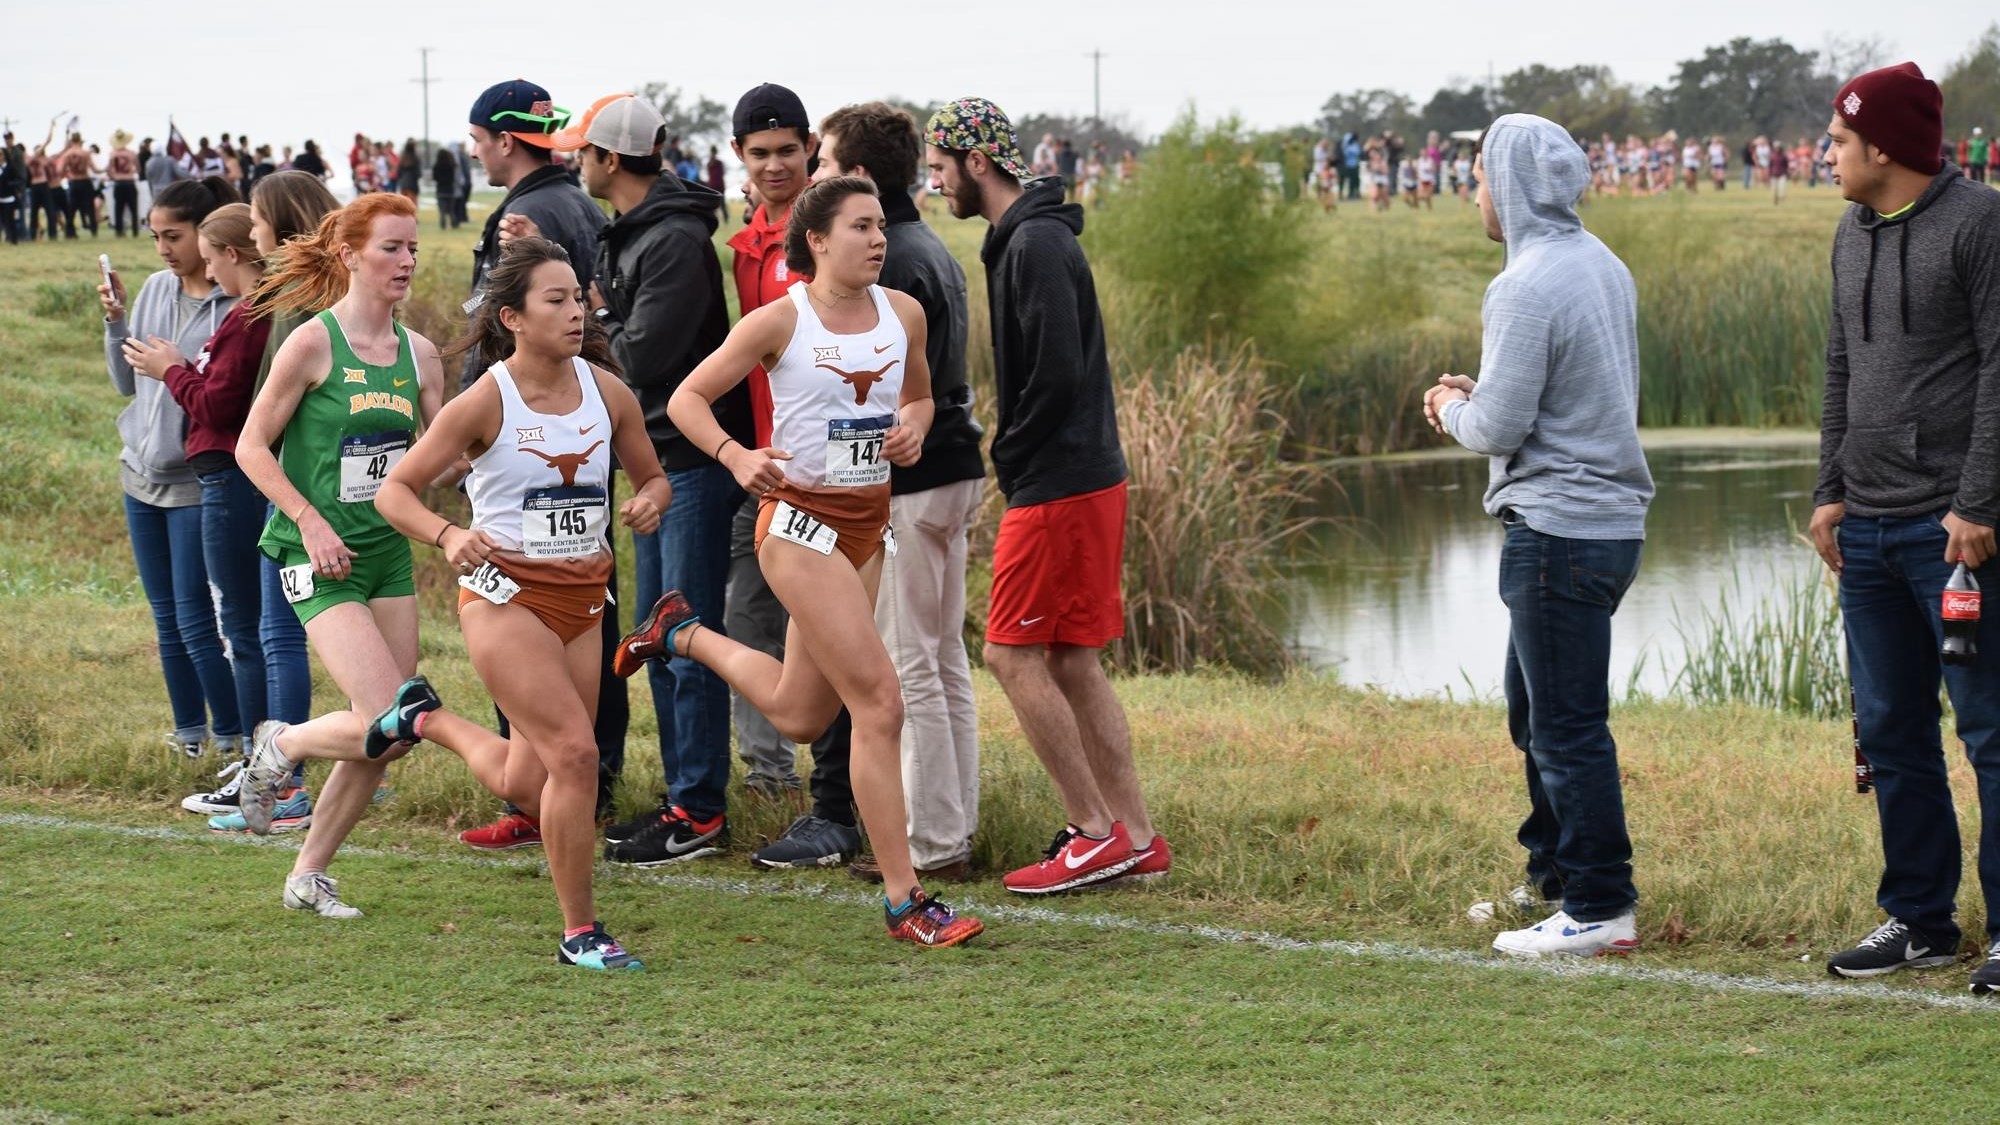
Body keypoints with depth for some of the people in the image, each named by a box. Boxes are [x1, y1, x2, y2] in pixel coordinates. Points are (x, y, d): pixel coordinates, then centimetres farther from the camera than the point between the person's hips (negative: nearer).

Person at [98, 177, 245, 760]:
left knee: (197, 623, -6)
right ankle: (190, 735, 23)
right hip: (143, 474, 7)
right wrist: (115, 323, -2)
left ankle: (235, 743, 4)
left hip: (198, 483, -7)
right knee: (167, 620, 13)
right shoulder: (157, 290, 6)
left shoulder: (240, 304, -14)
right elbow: (126, 382, 12)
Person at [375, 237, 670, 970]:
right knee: (575, 752, -18)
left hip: (582, 599, 5)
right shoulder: (485, 402, -11)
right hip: (505, 595, -5)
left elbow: (652, 476, 15)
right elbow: (394, 490, -8)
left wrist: (650, 502, -10)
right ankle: (580, 931, -4)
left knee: (526, 787, 7)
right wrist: (448, 536, -27)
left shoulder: (607, 392, 1)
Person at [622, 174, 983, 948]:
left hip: (870, 521, 7)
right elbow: (687, 399, -5)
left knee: (799, 714, 18)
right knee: (878, 704, -13)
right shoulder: (780, 321, -11)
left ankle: (683, 632, 43)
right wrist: (736, 457, -23)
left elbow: (919, 396, 21)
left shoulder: (903, 314, 3)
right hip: (800, 519, -7)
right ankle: (904, 902, -6)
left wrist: (913, 429, -3)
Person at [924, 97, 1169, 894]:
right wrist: (1015, 455, 12)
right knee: (1073, 661, 11)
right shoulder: (1028, 238, 17)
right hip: (1085, 479, 10)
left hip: (1058, 488, -10)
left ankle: (1094, 833, -4)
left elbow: (1057, 373, -22)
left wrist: (1012, 456, -10)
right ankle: (1134, 839, 12)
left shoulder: (1035, 245, -16)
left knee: (1012, 652, -6)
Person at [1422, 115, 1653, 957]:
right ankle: (1551, 875, 29)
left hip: (1559, 530, -10)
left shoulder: (1528, 288, -18)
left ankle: (1600, 909, -1)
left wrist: (1454, 410, 3)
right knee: (1535, 708, 21)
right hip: (1609, 516, 10)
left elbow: (1499, 428, -18)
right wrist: (1477, 395, 13)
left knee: (1566, 727, -5)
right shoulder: (1602, 267, 12)